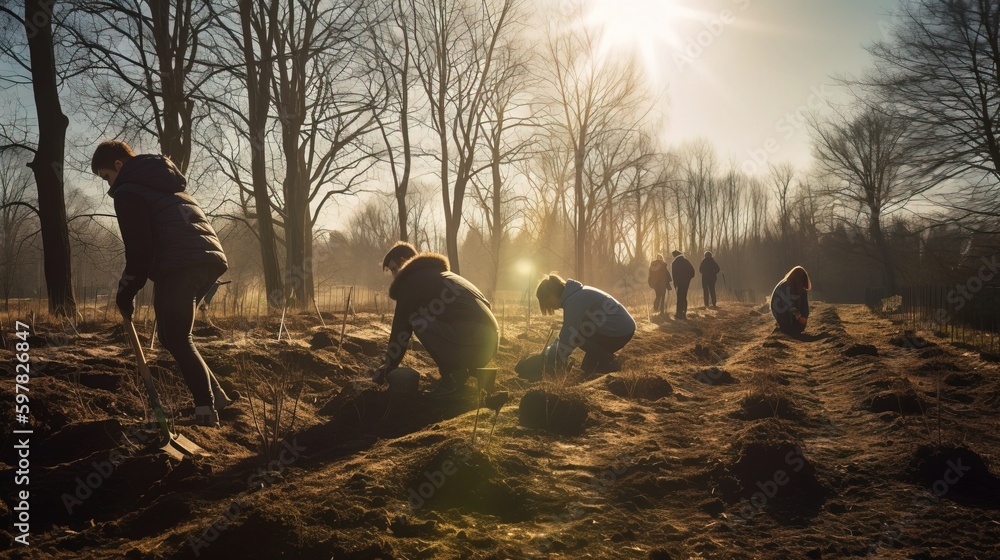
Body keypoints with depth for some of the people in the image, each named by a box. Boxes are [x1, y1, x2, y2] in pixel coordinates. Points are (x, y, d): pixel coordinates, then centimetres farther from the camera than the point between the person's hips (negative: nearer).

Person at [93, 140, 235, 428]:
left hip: (179, 266, -9)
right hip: (211, 256, 9)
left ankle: (207, 409, -11)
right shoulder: (165, 182, 31)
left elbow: (139, 250, -5)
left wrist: (126, 294, 6)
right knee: (174, 335, 16)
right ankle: (215, 397, 12)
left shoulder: (128, 191, 3)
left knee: (176, 340, -4)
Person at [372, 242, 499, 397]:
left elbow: (401, 326, 6)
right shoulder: (437, 274, 31)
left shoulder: (412, 280, 4)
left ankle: (453, 376, -4)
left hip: (471, 340, -9)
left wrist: (387, 370, 16)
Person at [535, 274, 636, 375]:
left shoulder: (573, 301, -19)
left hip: (619, 333, -10)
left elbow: (568, 336, -18)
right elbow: (567, 330, 18)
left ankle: (607, 363, -1)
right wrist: (551, 350, 12)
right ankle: (607, 361, 16)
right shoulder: (576, 294, 12)